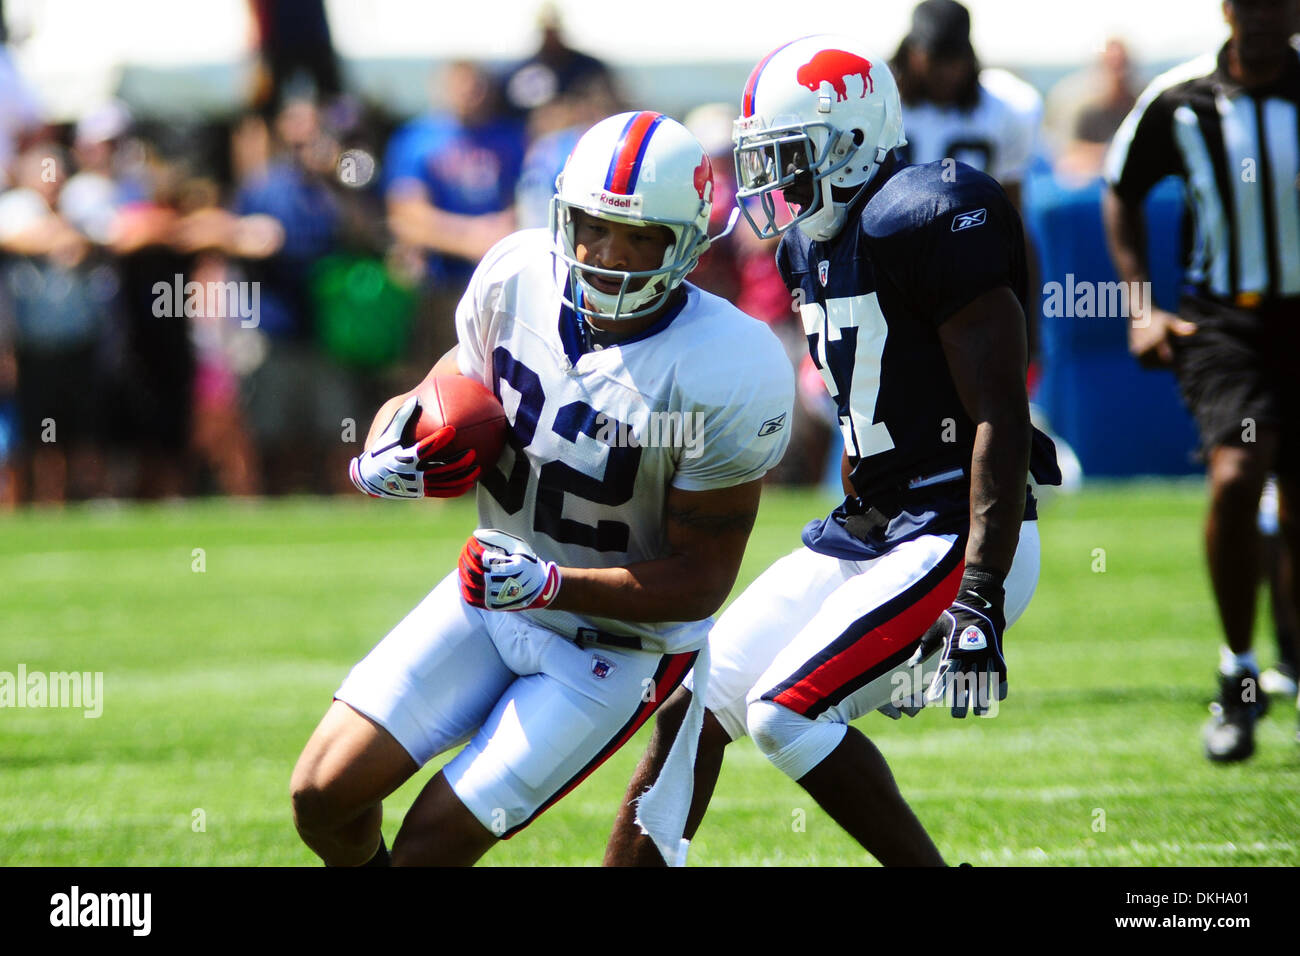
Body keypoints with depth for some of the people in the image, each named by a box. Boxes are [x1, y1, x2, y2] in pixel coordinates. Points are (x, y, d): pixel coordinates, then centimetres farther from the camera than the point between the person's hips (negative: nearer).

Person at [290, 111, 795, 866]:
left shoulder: (724, 378, -26)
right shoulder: (517, 280, -11)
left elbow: (699, 582, -20)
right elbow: (447, 396, 6)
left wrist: (551, 585, -33)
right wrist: (385, 459, -18)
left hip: (617, 643, -5)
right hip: (496, 590, 5)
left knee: (434, 843, -11)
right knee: (324, 794, -2)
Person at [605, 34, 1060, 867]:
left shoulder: (932, 224, -17)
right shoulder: (814, 246, 12)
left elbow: (1000, 420, -21)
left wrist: (978, 602, -26)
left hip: (959, 538, -10)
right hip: (869, 529, 10)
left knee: (786, 714, -19)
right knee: (695, 704, 8)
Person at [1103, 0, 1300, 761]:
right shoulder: (1180, 100, -4)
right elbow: (1123, 192, 13)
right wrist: (1141, 306, 6)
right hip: (1220, 319, -1)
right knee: (1235, 479, -21)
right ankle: (1239, 674, -6)